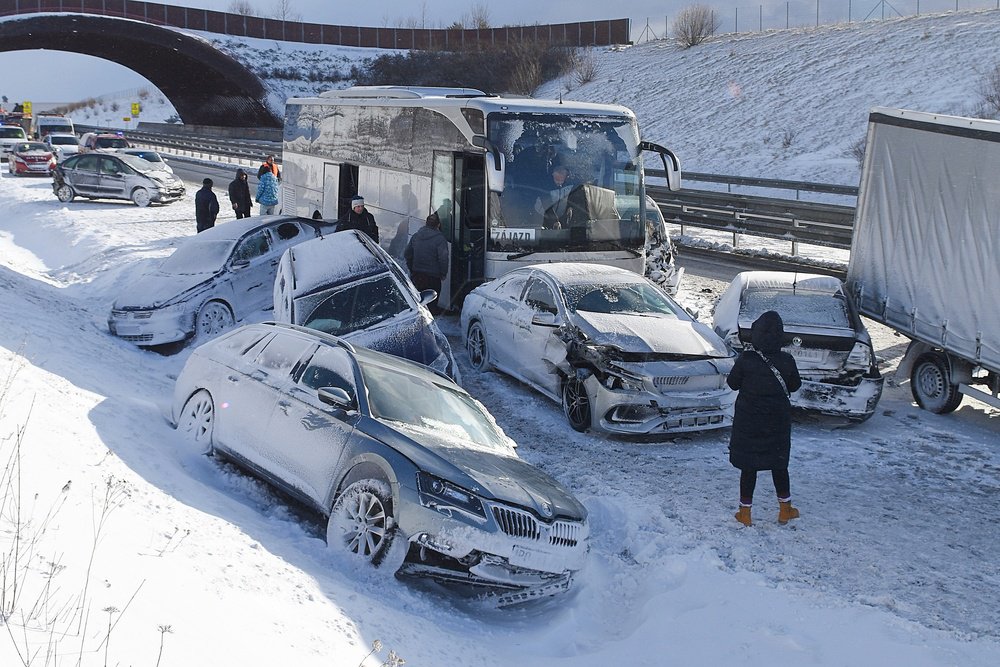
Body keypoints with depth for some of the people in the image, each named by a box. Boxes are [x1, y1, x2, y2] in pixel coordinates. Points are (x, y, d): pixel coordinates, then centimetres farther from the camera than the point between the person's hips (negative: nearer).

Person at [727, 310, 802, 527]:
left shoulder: (745, 359, -16)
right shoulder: (786, 361, -11)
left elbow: (733, 383, -3)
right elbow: (794, 386, 3)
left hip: (748, 421, -2)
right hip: (778, 421, 2)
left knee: (748, 466, 8)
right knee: (779, 464, 17)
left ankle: (745, 512, 13)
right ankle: (785, 509, 27)